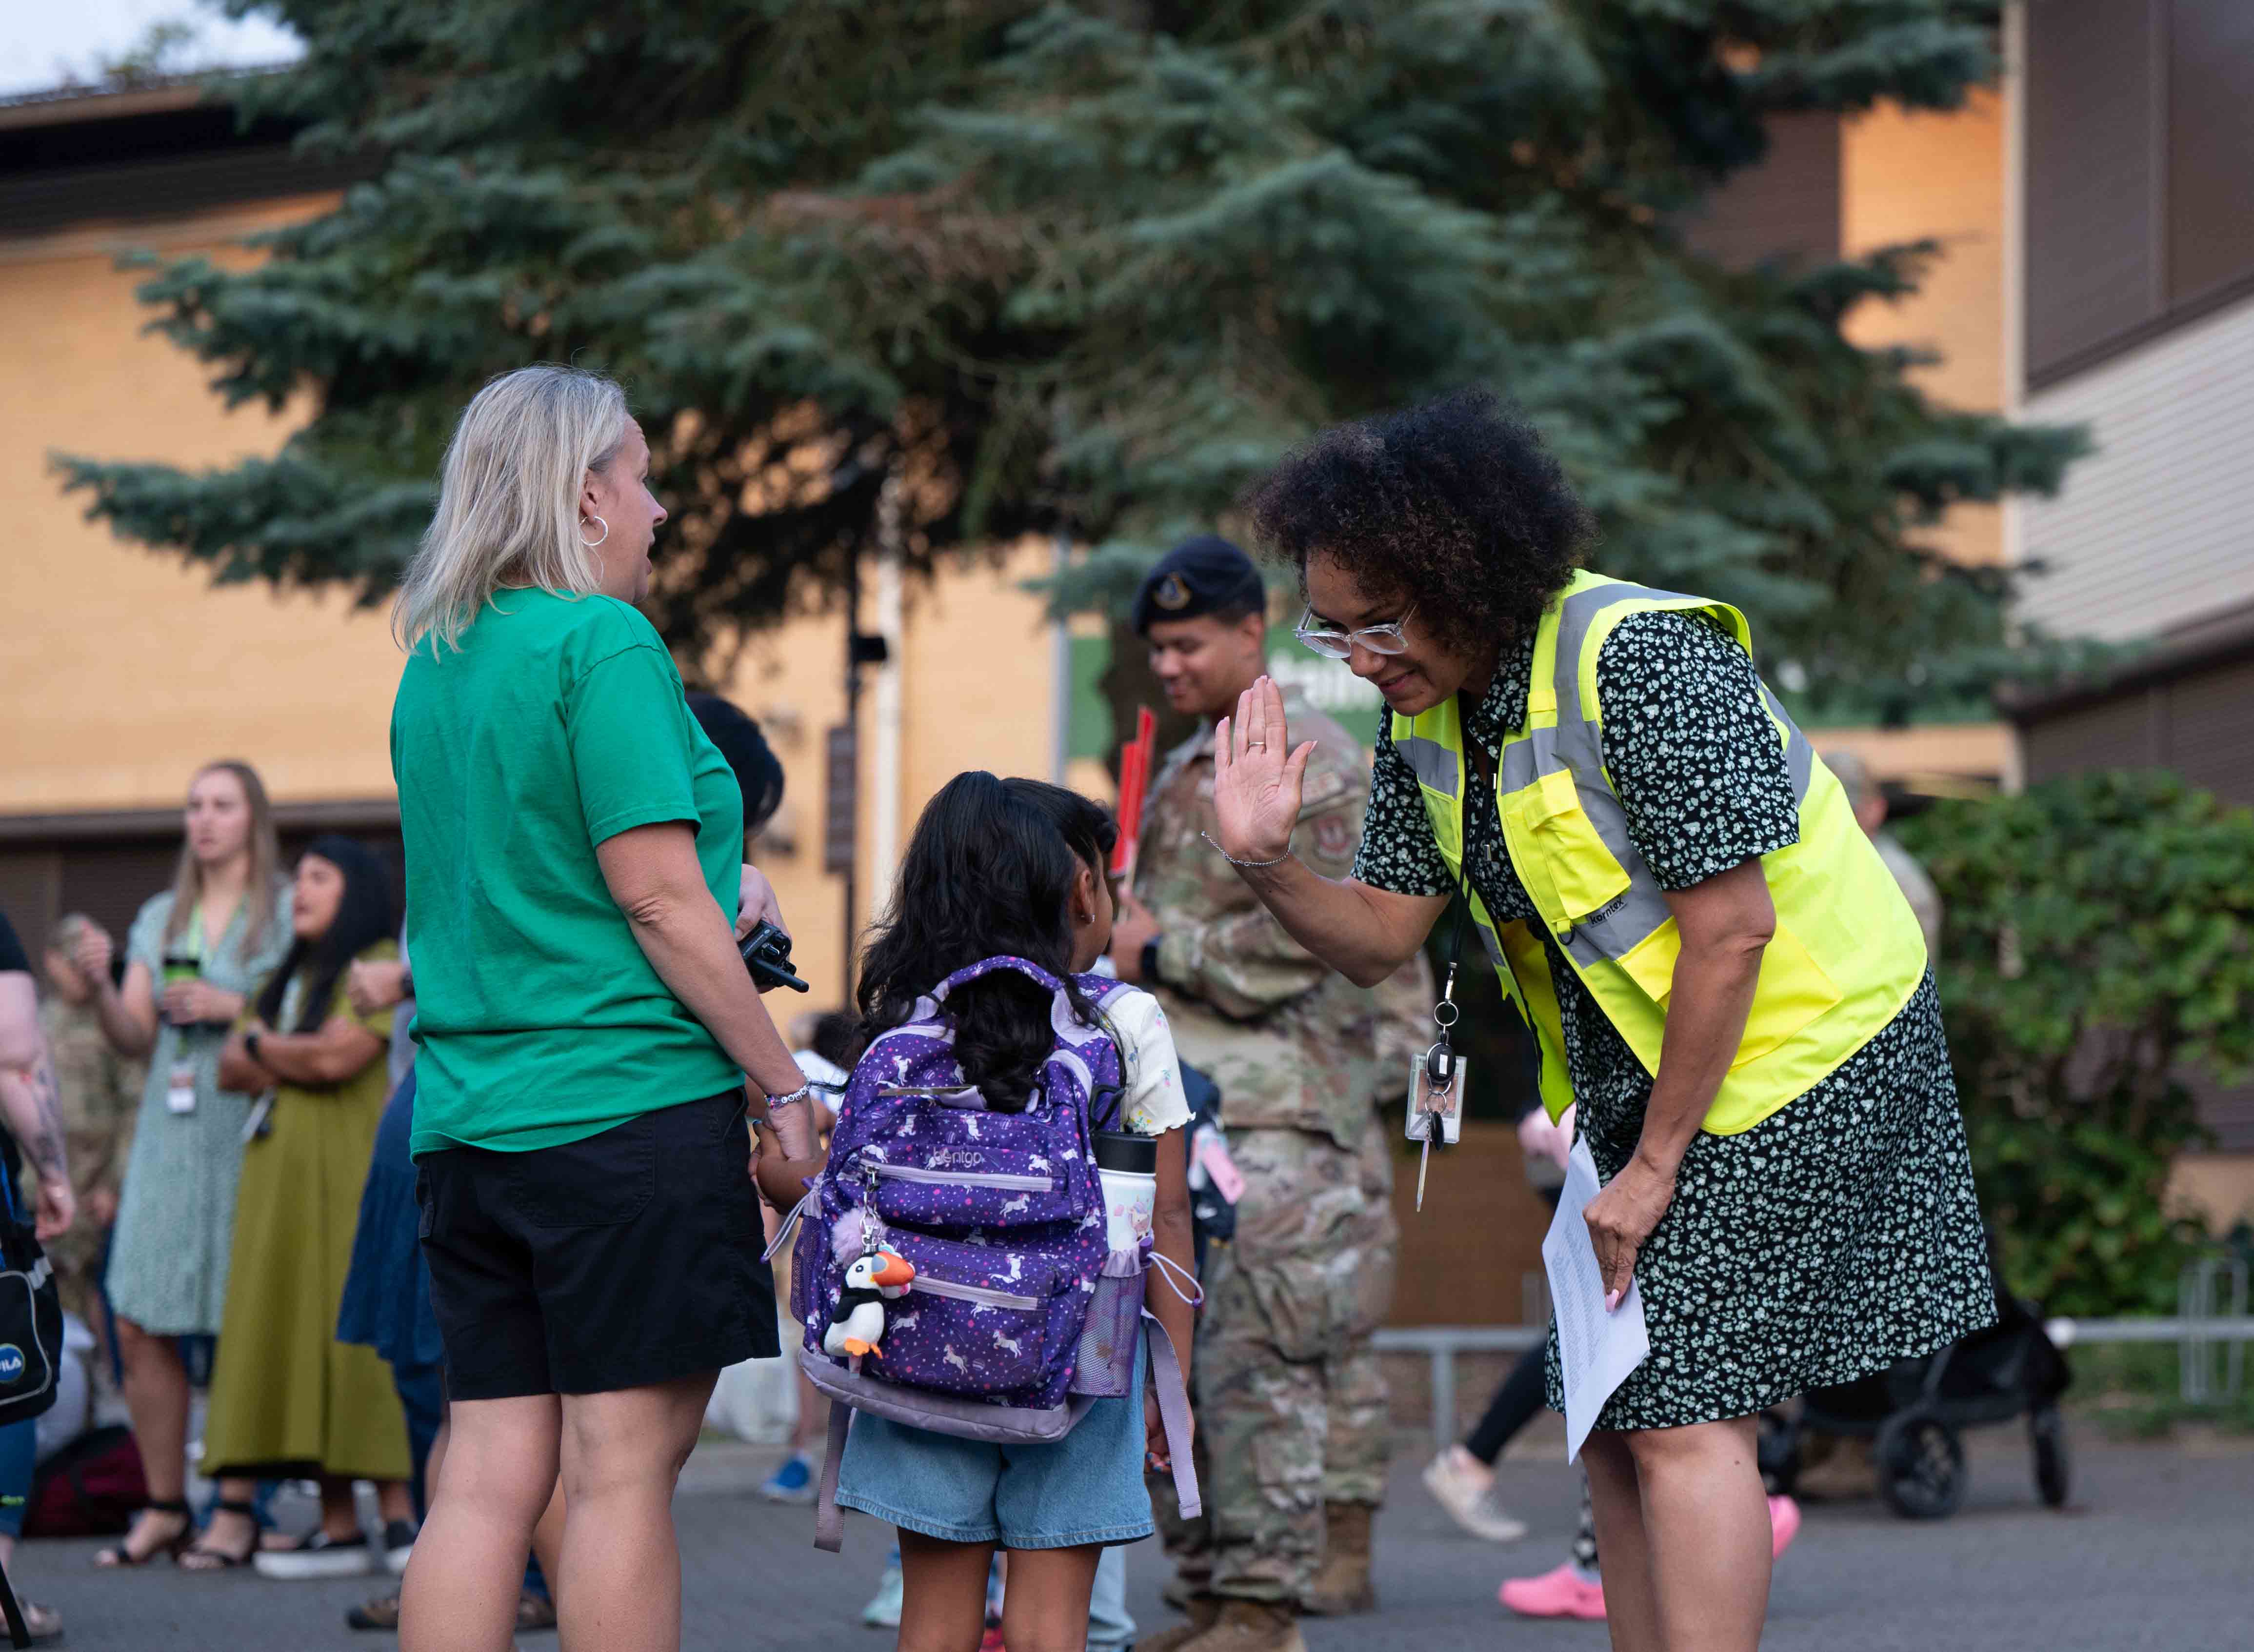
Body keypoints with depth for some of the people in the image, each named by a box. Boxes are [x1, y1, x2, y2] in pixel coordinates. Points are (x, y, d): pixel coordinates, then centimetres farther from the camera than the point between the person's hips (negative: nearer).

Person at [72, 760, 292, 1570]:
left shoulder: (288, 914, 2)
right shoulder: (160, 919, 17)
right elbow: (134, 1039, 12)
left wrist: (236, 1009, -14)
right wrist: (100, 987, -6)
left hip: (246, 1133, -5)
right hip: (169, 1131, 5)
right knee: (140, 1327, 0)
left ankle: (236, 1505, 2)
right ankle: (164, 1507, 9)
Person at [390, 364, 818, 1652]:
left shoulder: (436, 664, 16)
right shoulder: (606, 644, -9)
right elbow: (655, 892, -14)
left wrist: (716, 902, 24)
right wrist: (786, 1085, -8)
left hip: (470, 1113, 8)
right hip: (632, 1100, -7)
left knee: (489, 1474, 5)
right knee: (625, 1466, -4)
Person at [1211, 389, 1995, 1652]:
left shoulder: (1638, 659, -24)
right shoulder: (1431, 711, 2)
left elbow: (1733, 928, -24)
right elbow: (1383, 936, 5)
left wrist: (1656, 1162, -19)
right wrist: (1268, 863, -16)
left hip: (1802, 1046, -9)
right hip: (1647, 1073, 9)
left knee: (1681, 1410, -13)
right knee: (1613, 1417, 7)